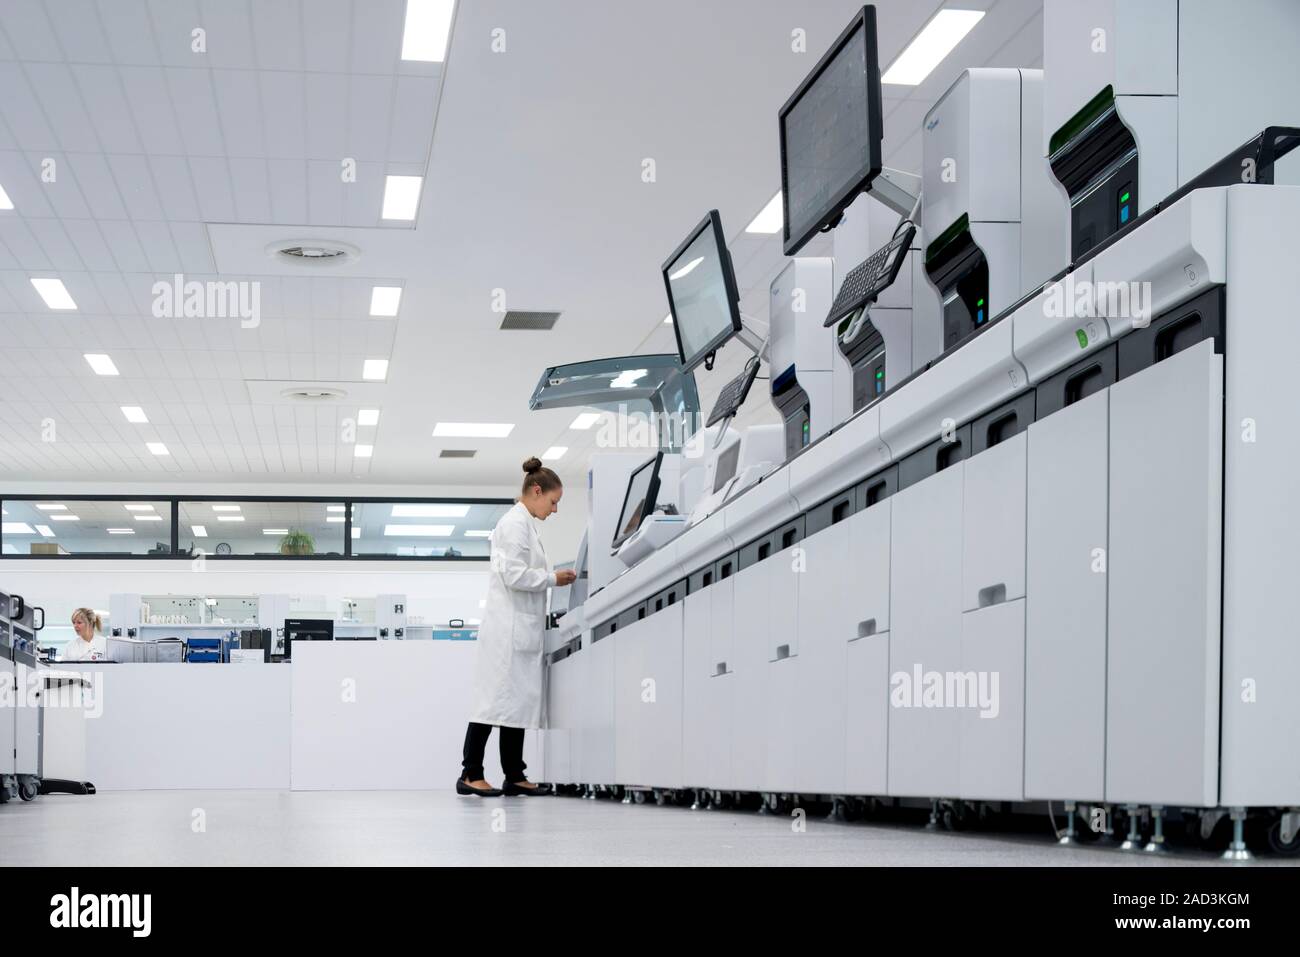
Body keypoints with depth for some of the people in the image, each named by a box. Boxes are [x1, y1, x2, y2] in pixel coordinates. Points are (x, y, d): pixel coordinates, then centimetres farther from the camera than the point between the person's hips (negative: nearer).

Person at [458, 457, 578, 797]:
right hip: (509, 628, -10)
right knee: (498, 698, -9)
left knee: (518, 700, 8)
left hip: (520, 629, 10)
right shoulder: (516, 523, -12)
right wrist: (553, 577, -12)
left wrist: (553, 577, 14)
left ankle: (514, 777, 10)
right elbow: (513, 575, -20)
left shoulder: (523, 523, 18)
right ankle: (470, 774, -7)